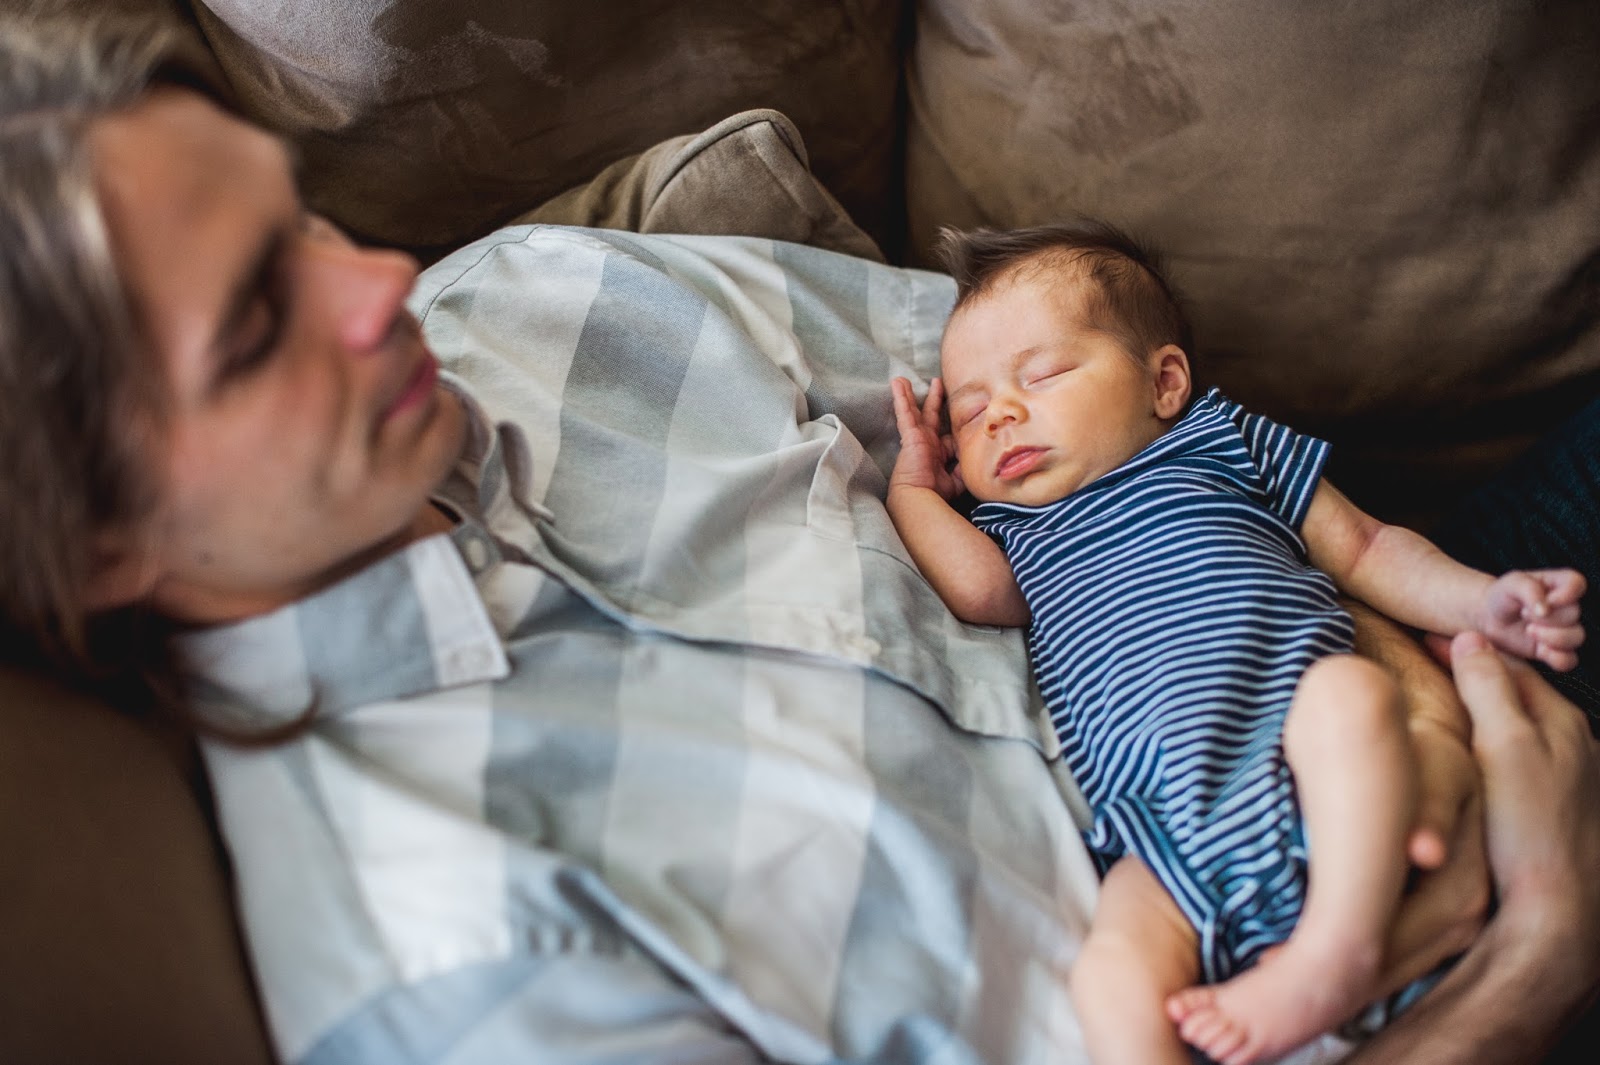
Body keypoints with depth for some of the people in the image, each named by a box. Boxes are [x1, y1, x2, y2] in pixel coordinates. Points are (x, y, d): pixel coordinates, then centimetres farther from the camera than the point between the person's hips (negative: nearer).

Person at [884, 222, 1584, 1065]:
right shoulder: (1020, 531, 28)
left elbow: (1364, 549, 21)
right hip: (1164, 825, 1)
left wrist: (1483, 602, 7)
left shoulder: (1223, 441, 23)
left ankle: (1340, 944, -26)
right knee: (1113, 976, -27)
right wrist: (914, 485, 18)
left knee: (1350, 689, -34)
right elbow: (979, 591, 4)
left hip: (1304, 763, 0)